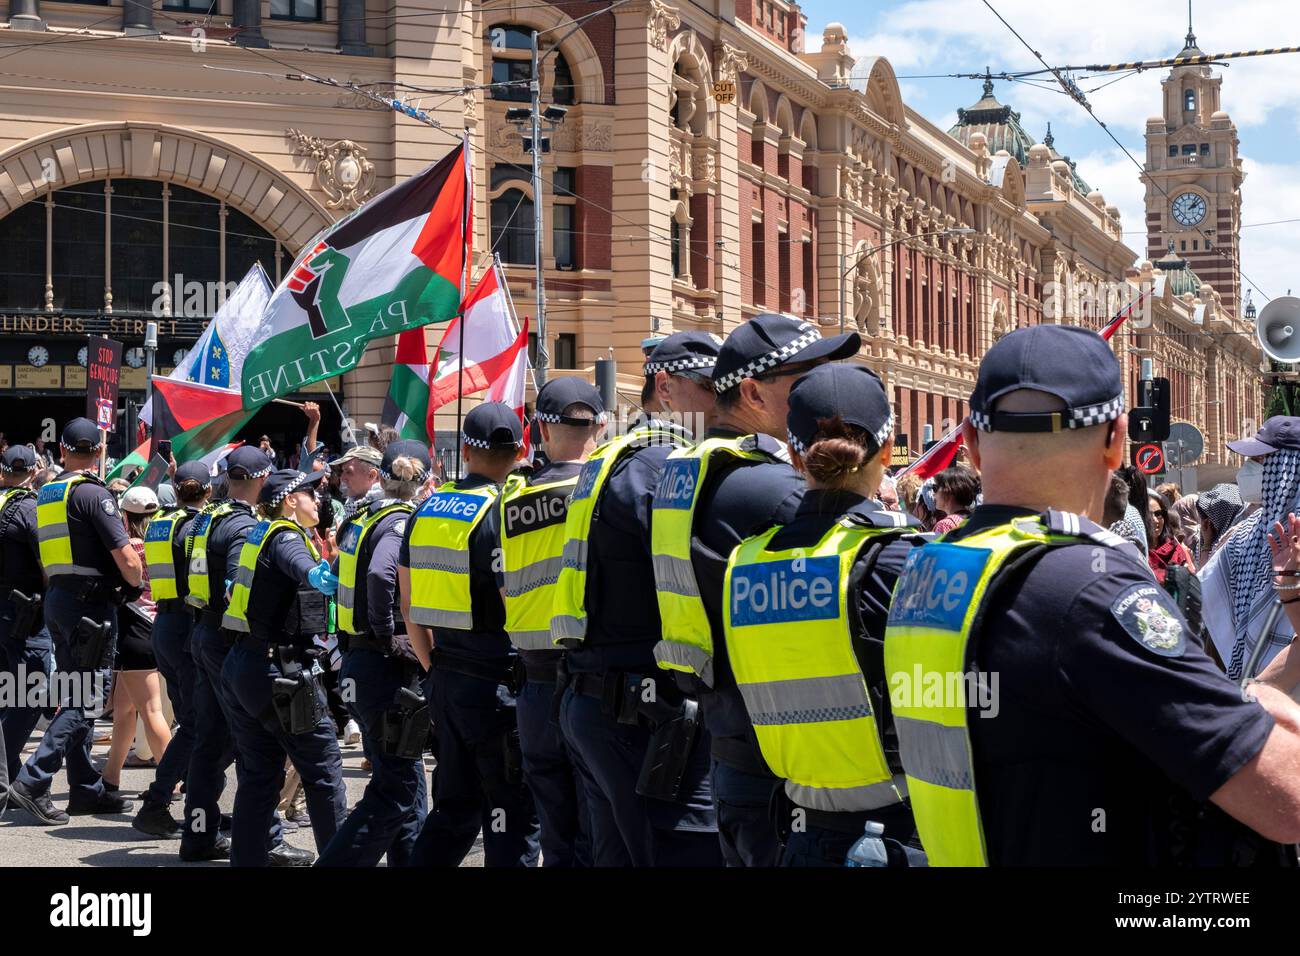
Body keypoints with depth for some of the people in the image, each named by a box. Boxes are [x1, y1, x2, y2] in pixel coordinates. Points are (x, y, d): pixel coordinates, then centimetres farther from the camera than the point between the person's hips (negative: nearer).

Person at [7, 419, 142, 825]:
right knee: (86, 699, -6)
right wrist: (137, 584, 2)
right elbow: (126, 557, -17)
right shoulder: (93, 493, -13)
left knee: (76, 697, 13)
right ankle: (32, 781, -13)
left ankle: (87, 789, 18)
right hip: (91, 601, -9)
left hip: (58, 597, 9)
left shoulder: (46, 493, 13)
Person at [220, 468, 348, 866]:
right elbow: (299, 564, -37)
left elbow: (232, 567, 36)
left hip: (241, 665, 9)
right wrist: (318, 575, -59)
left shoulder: (258, 535, 14)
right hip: (279, 669, -9)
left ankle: (247, 859, 12)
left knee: (259, 774, 11)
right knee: (324, 772, 0)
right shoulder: (286, 536, -12)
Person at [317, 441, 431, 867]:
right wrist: (388, 636, -19)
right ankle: (335, 863, -8)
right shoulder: (403, 523, -14)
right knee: (396, 791, -3)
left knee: (406, 782, 17)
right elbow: (381, 574, -31)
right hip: (388, 668, -9)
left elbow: (338, 577, 17)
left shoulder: (361, 520, 12)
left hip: (356, 656, 9)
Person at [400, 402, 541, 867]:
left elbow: (409, 605, 14)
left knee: (452, 808, 18)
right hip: (498, 687, -7)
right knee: (515, 821, 1)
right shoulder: (504, 513, -14)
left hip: (446, 683, 7)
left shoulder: (427, 510, 8)